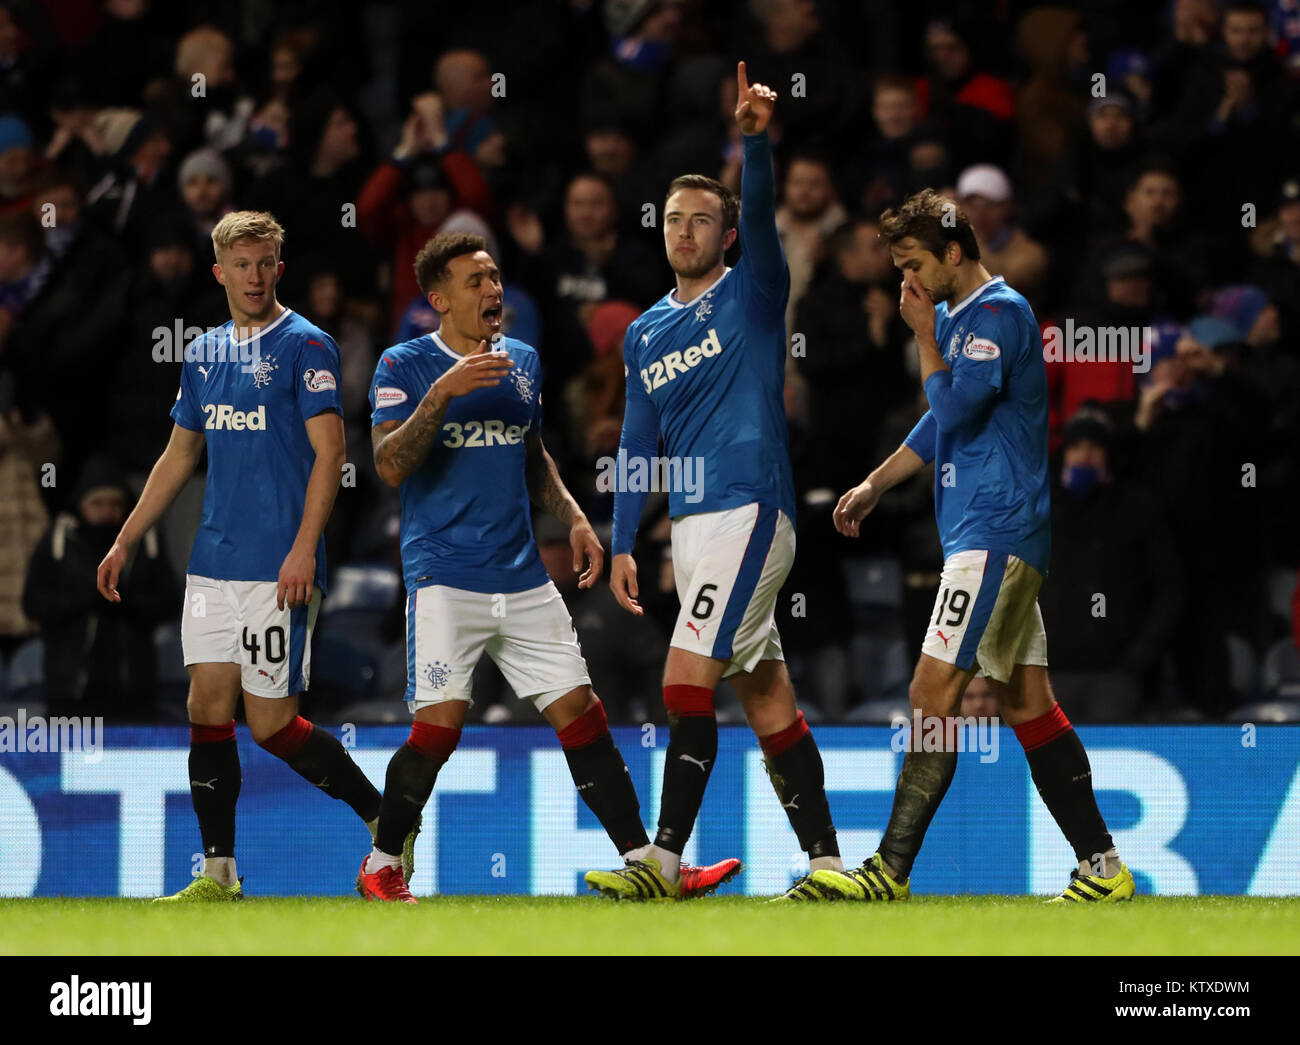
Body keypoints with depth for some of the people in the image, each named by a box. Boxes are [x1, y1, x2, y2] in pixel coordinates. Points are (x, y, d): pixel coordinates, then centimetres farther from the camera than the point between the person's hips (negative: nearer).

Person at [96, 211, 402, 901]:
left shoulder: (305, 346, -6)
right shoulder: (202, 354, 15)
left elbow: (329, 453, -11)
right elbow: (179, 456, 24)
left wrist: (304, 548, -20)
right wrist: (125, 541, 21)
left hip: (278, 566, -7)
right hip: (213, 561, 7)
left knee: (272, 722, -7)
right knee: (209, 706, 2)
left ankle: (385, 823, 9)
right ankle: (218, 873, 5)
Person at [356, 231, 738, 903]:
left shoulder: (523, 362, 14)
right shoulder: (406, 365, -3)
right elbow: (390, 467, -15)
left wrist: (574, 519, 14)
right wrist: (443, 392, -25)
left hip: (524, 581, 5)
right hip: (444, 576, -5)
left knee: (580, 714, 0)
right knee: (439, 725, -14)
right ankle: (380, 866, 5)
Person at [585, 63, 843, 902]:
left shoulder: (750, 294, -1)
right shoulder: (645, 333, 17)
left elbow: (760, 212, -20)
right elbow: (637, 442, 19)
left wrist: (756, 138, -38)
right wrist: (623, 543, 12)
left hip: (749, 511, -7)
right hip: (692, 524, 7)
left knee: (686, 682, -14)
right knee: (767, 697, 8)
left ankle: (666, 862, -13)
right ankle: (825, 861, 10)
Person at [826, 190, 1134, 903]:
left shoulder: (999, 313, -12)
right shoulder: (956, 316, 18)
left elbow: (956, 407, -20)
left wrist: (924, 336, -8)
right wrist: (874, 486, 29)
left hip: (996, 530, -10)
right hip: (990, 531, 10)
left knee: (933, 692, -13)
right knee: (1026, 704, 8)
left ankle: (890, 871, -15)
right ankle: (1101, 869, 7)